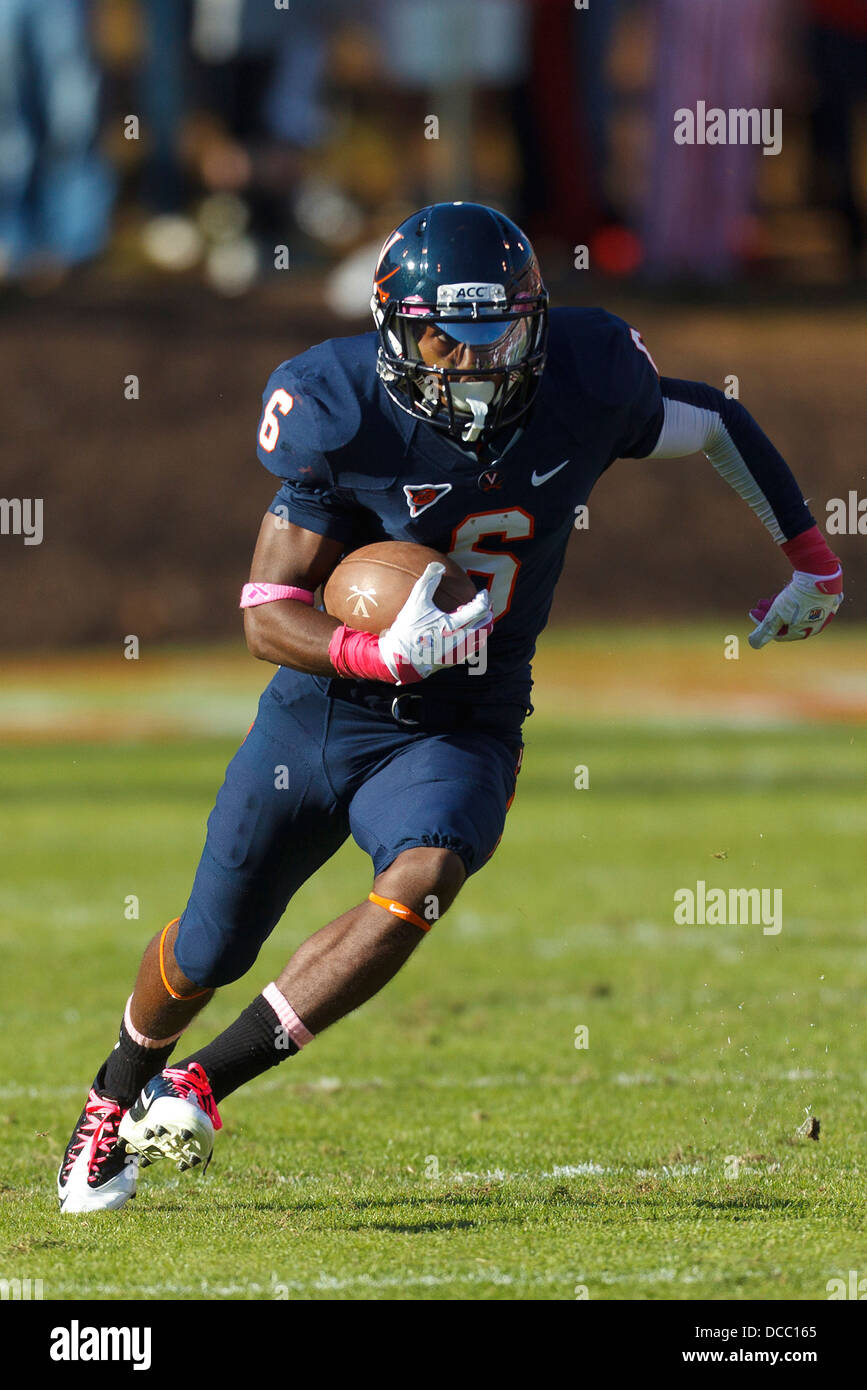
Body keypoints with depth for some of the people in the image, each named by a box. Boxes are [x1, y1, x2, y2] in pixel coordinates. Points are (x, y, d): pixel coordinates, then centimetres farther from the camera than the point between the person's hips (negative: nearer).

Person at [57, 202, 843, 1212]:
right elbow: (267, 615, -18)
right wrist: (384, 654, -37)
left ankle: (200, 1086, -20)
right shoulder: (345, 416, -20)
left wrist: (811, 558, 12)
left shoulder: (582, 386, -14)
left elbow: (714, 422, 8)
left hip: (459, 732, 0)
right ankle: (114, 1098, 45)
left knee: (421, 881, -31)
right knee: (209, 949, 12)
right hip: (320, 711, 0)